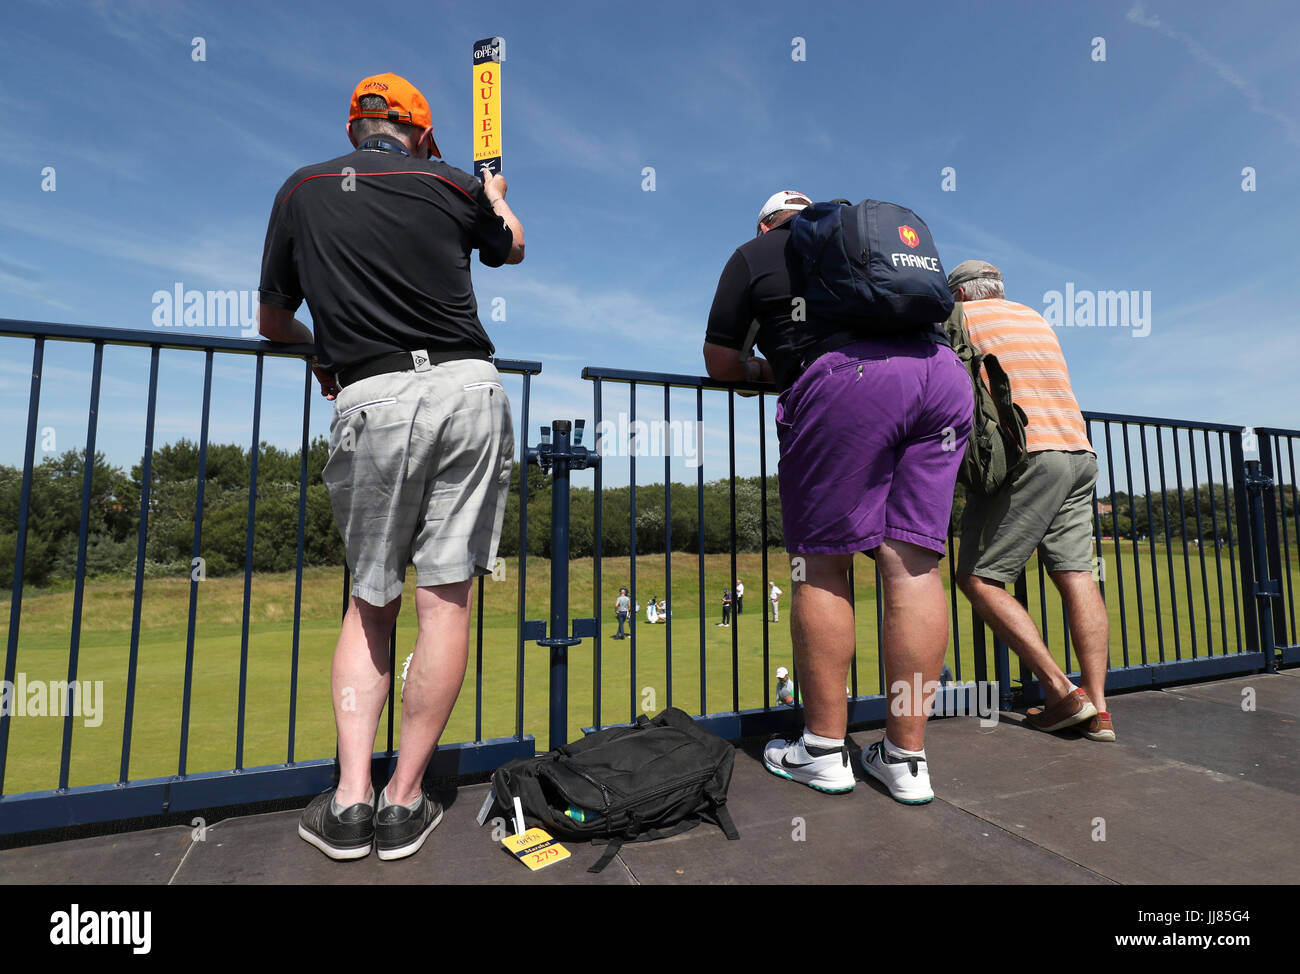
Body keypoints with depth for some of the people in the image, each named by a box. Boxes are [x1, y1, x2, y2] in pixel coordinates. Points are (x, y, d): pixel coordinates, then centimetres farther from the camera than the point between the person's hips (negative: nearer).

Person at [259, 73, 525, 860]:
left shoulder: (302, 190, 16)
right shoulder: (452, 185, 14)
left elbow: (273, 322, 22)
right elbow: (512, 248, 35)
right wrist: (496, 197, 56)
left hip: (372, 401, 1)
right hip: (468, 387, 0)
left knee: (371, 601, 13)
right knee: (446, 597, 2)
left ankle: (351, 798, 11)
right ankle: (405, 803, 11)